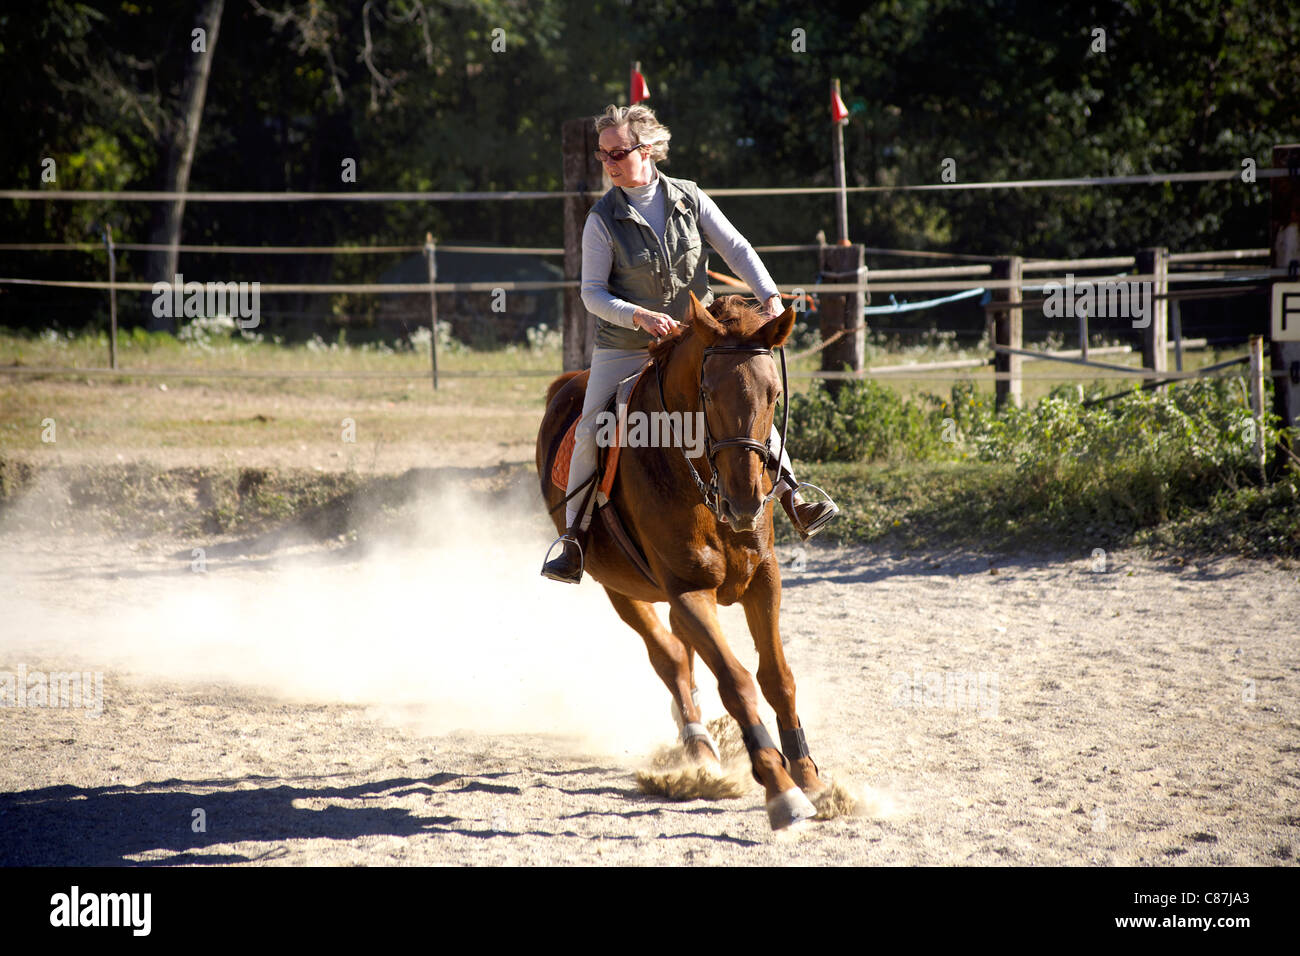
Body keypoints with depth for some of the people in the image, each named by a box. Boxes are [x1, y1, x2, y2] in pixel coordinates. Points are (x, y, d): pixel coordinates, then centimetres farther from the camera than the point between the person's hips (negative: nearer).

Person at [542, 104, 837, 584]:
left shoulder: (690, 198, -4)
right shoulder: (603, 219, -9)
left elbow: (737, 249, 0)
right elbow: (592, 293, -9)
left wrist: (770, 298, -13)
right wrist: (638, 316, -26)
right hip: (625, 344, -1)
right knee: (590, 432, -12)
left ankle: (792, 498, -4)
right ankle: (574, 540, -1)